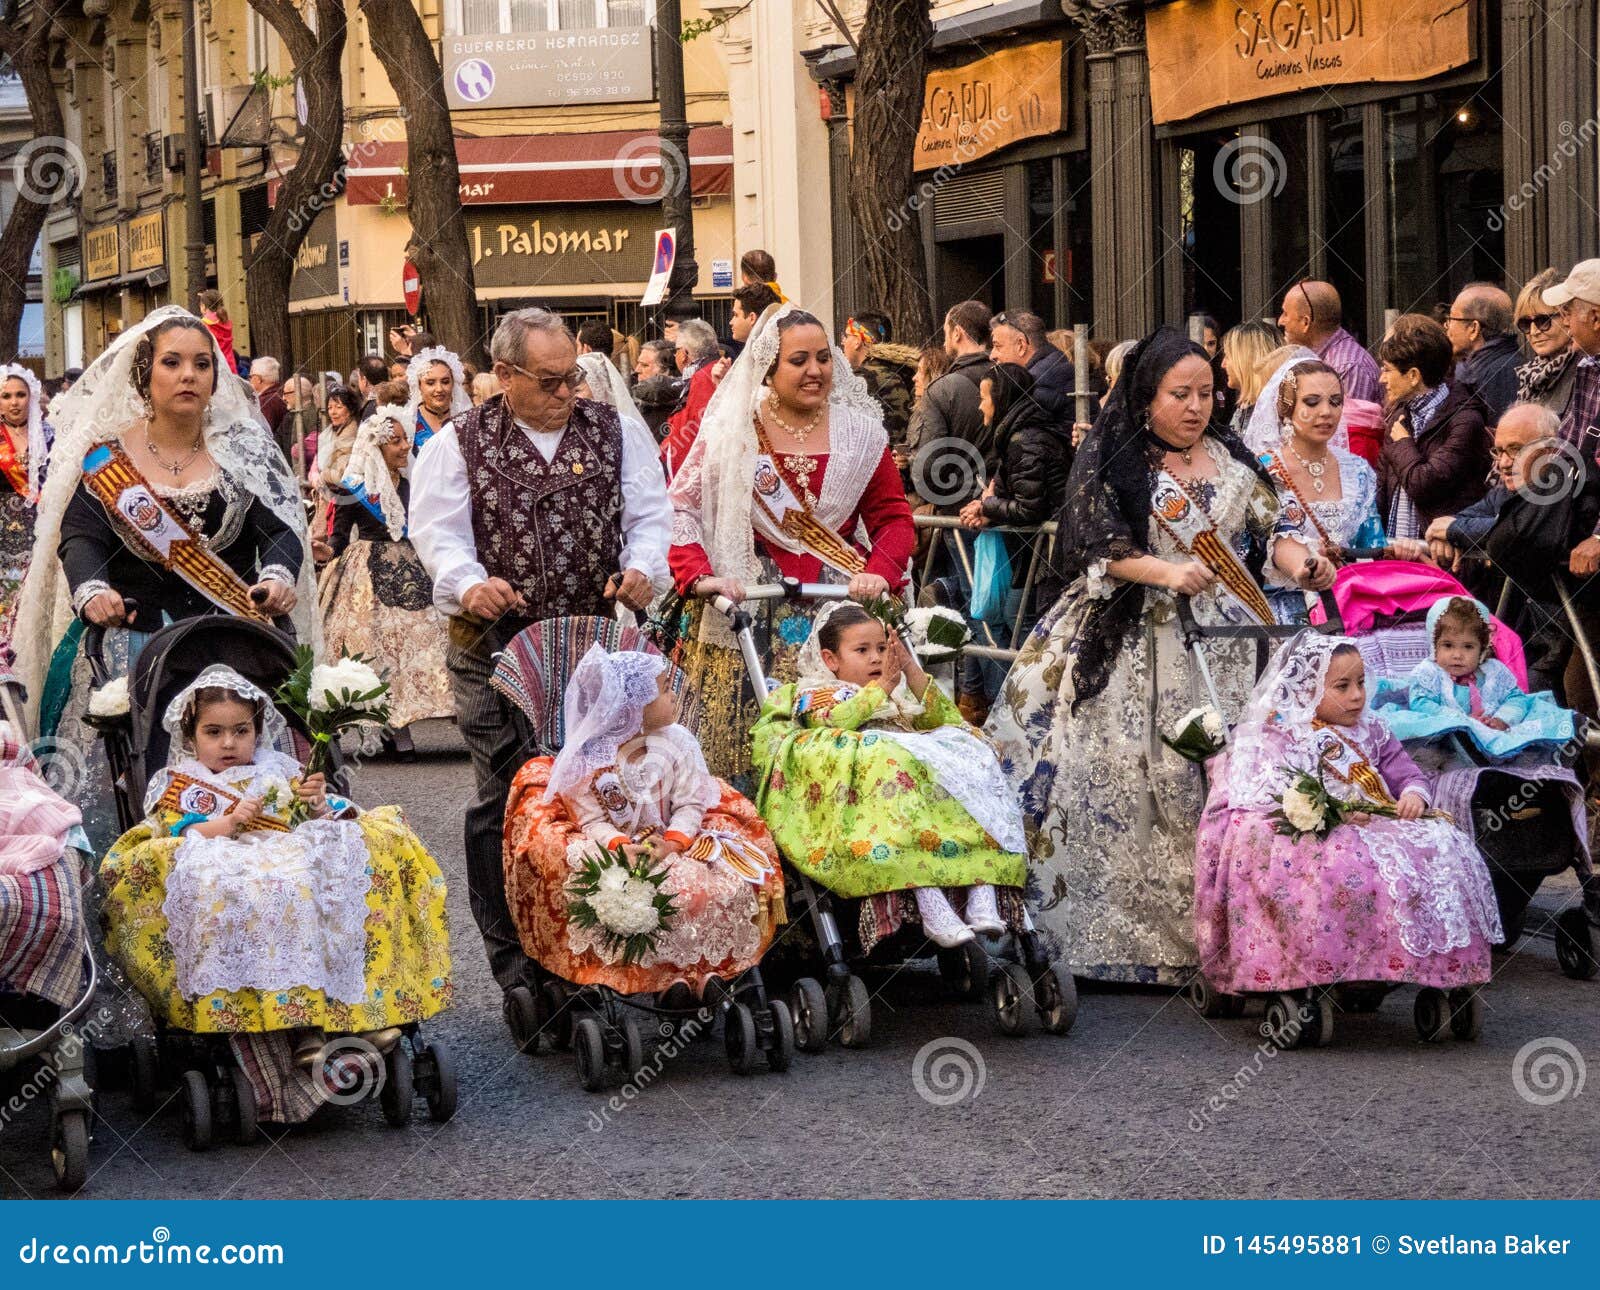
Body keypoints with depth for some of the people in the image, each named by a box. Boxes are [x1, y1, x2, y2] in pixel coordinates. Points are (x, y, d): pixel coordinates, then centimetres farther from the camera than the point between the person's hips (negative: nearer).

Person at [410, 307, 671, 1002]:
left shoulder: (616, 432, 12)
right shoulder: (458, 444, 4)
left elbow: (650, 513, 9)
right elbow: (436, 529, -5)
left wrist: (641, 566, -13)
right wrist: (470, 583, -24)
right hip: (496, 646, -2)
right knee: (502, 800, -2)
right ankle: (511, 956, 4)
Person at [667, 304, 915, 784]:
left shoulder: (860, 432, 8)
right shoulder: (730, 430, 3)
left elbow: (893, 516, 9)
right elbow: (680, 509, 0)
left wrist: (880, 573, -9)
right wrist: (698, 577, -14)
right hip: (752, 608, -1)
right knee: (746, 740, -8)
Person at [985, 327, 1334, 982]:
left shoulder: (1231, 459, 14)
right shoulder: (1109, 459, 1)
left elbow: (1269, 528, 13)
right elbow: (1098, 545, -8)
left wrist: (1298, 564, -9)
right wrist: (1168, 573, -21)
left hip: (1224, 645, 4)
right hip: (1134, 647, -4)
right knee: (1131, 781, -10)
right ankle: (1133, 936, -5)